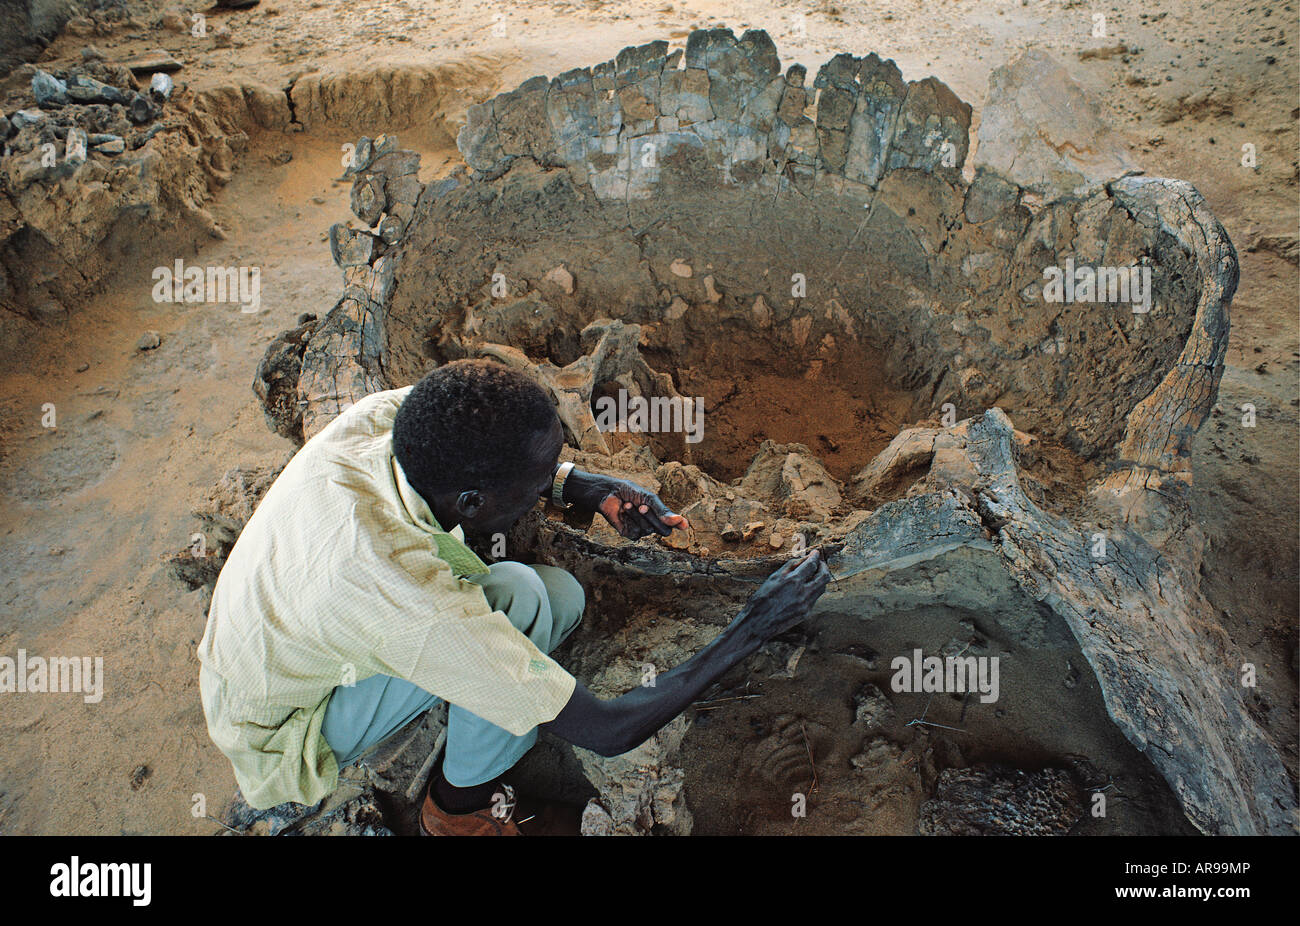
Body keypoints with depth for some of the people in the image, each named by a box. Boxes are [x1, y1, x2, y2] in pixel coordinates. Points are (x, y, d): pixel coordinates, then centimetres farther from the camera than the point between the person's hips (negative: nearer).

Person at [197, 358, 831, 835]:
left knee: (562, 598, -7)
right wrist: (752, 630, -25)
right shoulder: (419, 610, -42)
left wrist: (596, 492, -15)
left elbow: (492, 454, 1)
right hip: (282, 740, -6)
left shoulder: (385, 417, -25)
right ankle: (457, 807, -5)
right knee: (518, 595, -29)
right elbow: (608, 731, -31)